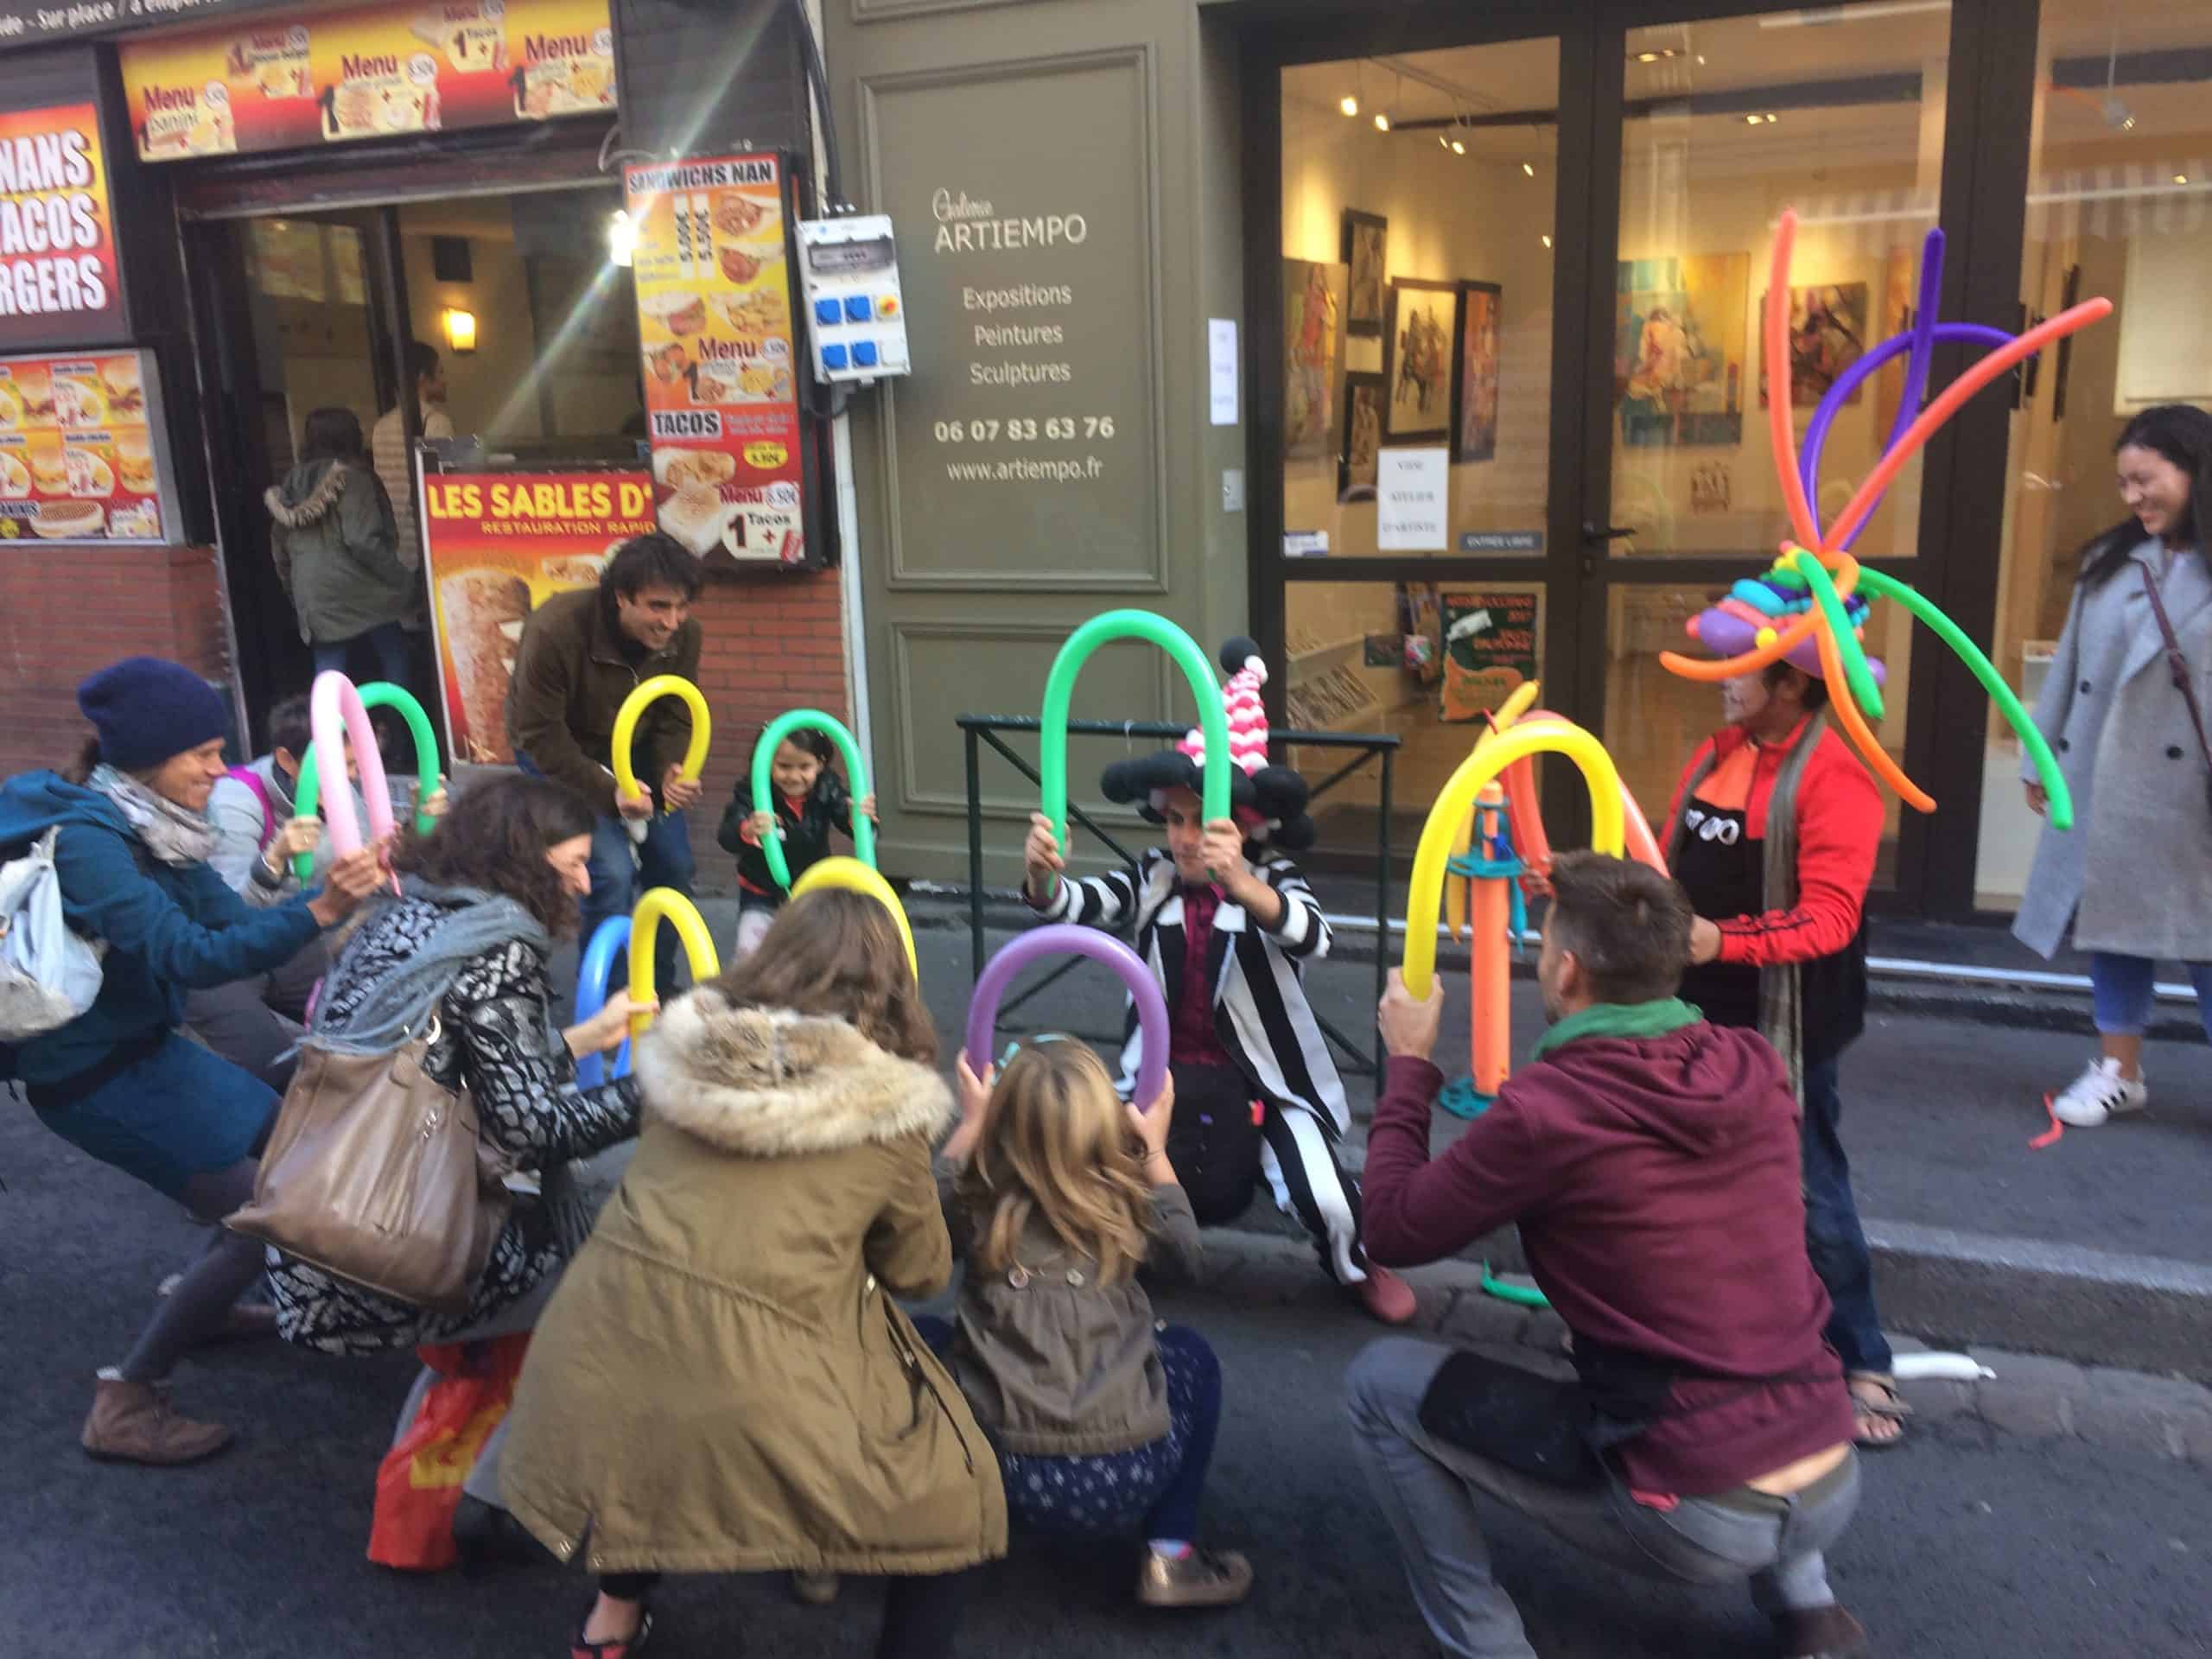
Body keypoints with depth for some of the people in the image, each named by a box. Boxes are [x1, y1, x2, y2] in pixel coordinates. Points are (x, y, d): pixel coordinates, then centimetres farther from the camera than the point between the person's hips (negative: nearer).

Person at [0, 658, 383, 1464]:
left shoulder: (154, 825, 0)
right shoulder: (82, 839, -26)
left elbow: (228, 922, -3)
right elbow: (188, 956, -35)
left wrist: (338, 896, -18)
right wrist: (317, 911, -46)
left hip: (143, 1044, 9)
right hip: (93, 1071, -9)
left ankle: (202, 1300, 39)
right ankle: (125, 1402, 3)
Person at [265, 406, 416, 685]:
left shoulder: (292, 485, 12)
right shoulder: (350, 478, -8)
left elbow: (279, 547, 17)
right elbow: (363, 541, -19)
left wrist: (296, 592, 27)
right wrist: (404, 580, -11)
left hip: (315, 600, 6)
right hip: (357, 591, -6)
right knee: (393, 662, 9)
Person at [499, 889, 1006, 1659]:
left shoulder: (687, 1044, 5)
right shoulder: (888, 1112, -4)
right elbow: (921, 1273, 10)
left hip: (599, 1343, 5)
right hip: (747, 1387, -5)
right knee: (952, 1496, 15)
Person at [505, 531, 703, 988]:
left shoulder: (683, 633, -19)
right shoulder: (555, 630, -33)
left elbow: (675, 718, -8)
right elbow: (540, 733, -27)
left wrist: (672, 771, -28)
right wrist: (607, 792, -35)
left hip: (635, 751, 5)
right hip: (559, 754, -5)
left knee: (672, 867, 4)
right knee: (611, 871, -19)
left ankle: (658, 992, 26)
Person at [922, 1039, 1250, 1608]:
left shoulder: (979, 1204, -1)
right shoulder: (1127, 1202, 0)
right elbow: (1188, 1256, 22)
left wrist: (970, 1124, 26)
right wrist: (1156, 1151, 24)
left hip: (990, 1474, 1)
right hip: (1124, 1480, 0)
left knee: (920, 1339, 24)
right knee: (1188, 1352, 27)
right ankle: (1170, 1558, 17)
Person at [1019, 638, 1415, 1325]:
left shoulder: (1274, 879, -13)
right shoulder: (1154, 876, -2)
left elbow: (1310, 937, -36)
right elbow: (1079, 904, -18)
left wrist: (1241, 883, -57)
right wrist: (1040, 874, -43)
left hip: (1261, 1077, -3)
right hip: (1164, 1073, 3)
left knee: (1324, 1199, -22)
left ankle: (1359, 1267, 16)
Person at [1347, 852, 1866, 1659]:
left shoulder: (1545, 1108, -18)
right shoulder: (1755, 1067, -1)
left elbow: (1393, 1230, -5)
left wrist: (1409, 1064, 5)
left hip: (1695, 1519, -6)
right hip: (1833, 1491, 6)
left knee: (1380, 1381, 5)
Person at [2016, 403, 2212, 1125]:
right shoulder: (2109, 559, 9)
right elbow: (2069, 663, 12)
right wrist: (2041, 758, 13)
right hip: (2101, 780, 5)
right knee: (2110, 920, 12)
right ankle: (2119, 1071, 26)